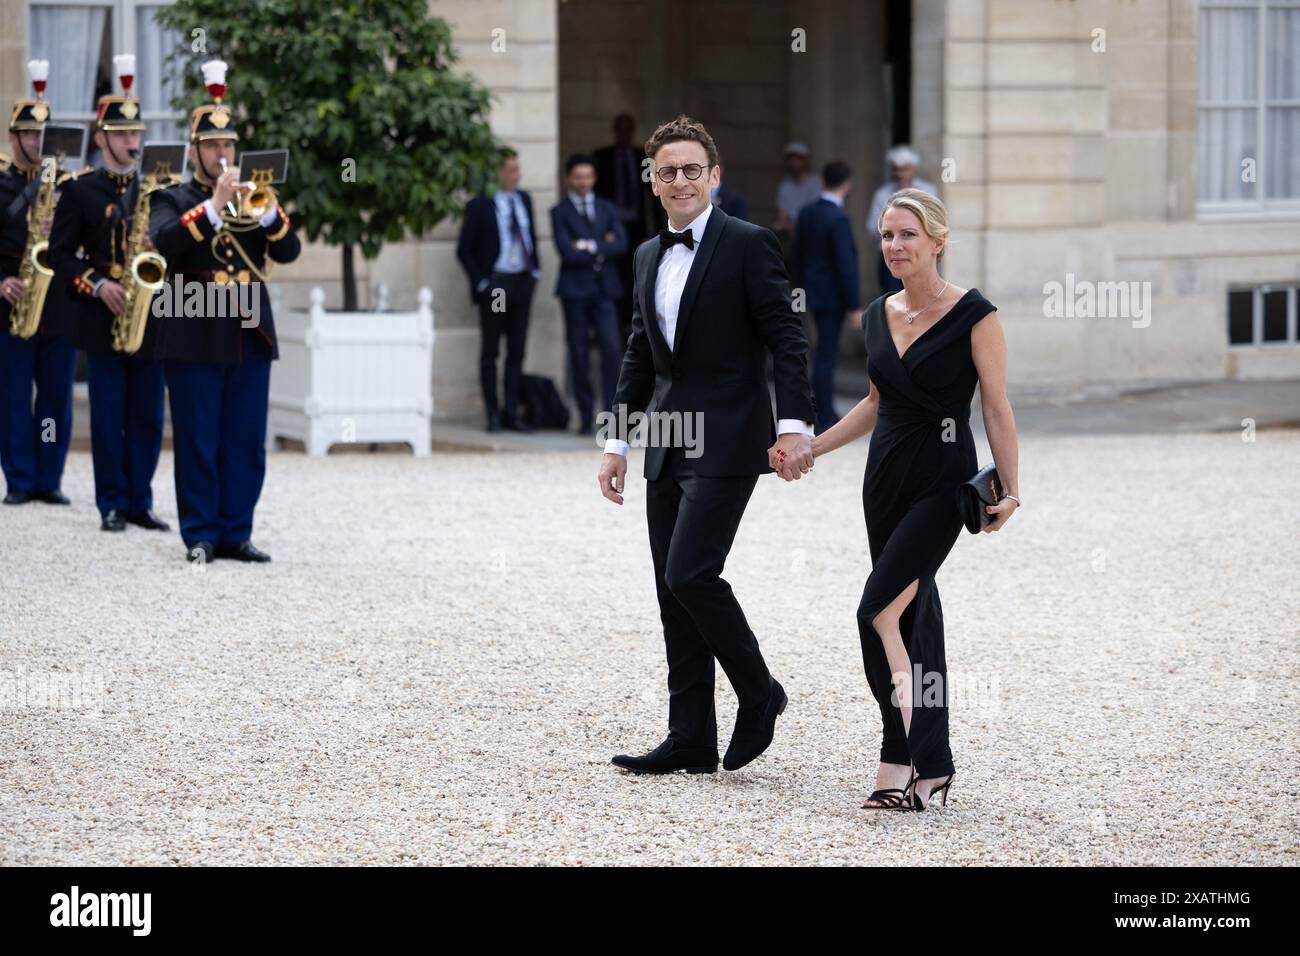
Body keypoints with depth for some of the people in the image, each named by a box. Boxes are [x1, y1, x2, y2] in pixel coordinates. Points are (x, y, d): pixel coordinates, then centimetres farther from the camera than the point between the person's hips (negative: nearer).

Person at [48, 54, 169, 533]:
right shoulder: (80, 192, 1)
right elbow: (60, 254, -2)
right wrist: (97, 285, -15)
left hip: (151, 318, 3)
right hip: (104, 319, -3)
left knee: (148, 418, 5)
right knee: (109, 417, 1)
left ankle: (140, 502, 13)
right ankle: (112, 505, 7)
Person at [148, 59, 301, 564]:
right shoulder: (172, 200, 4)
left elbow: (289, 251, 4)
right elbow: (163, 240, -18)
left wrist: (268, 212, -14)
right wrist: (213, 206, -24)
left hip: (251, 338, 4)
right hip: (195, 339, -4)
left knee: (247, 445, 4)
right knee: (197, 443, -1)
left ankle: (236, 533, 11)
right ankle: (201, 536, 4)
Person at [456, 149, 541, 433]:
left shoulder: (524, 200, 9)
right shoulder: (480, 206, -8)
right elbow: (464, 250, -6)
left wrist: (535, 269, 10)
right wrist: (481, 282, -10)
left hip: (523, 282, 5)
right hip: (494, 285, -5)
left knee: (517, 350, 6)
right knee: (490, 351, 2)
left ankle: (511, 412, 11)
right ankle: (493, 414, 8)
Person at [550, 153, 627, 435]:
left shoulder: (607, 208, 14)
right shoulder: (560, 212, 3)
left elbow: (621, 244, 0)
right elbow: (567, 251, -10)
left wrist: (590, 246, -10)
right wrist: (604, 247, -7)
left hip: (605, 288, 2)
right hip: (576, 289, -2)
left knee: (612, 349, -11)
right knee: (579, 353, 1)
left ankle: (612, 411, -9)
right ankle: (585, 417, 7)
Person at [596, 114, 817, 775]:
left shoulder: (747, 245, -6)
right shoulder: (649, 256, 15)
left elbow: (786, 340, -11)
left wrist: (796, 424, -21)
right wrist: (617, 441, 16)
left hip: (726, 441, -8)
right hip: (669, 447, 8)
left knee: (691, 573, -16)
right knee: (673, 589, 6)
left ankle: (758, 692, 4)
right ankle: (691, 741, 10)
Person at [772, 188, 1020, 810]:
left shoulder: (973, 316, -8)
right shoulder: (879, 316, 10)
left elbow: (997, 410, -8)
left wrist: (1009, 491, -13)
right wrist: (810, 449, 18)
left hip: (943, 481, -7)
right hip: (886, 477, 7)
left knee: (880, 609, -17)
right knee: (915, 615, 8)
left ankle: (899, 762, -8)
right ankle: (930, 768, 12)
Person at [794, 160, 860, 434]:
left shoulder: (807, 214, 3)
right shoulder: (838, 220, -21)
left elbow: (799, 254, 12)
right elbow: (846, 265, -22)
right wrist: (854, 306, -17)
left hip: (814, 294, 8)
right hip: (833, 297, -8)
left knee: (827, 352, 17)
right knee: (826, 356, -3)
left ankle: (827, 412, 22)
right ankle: (823, 418, 1)